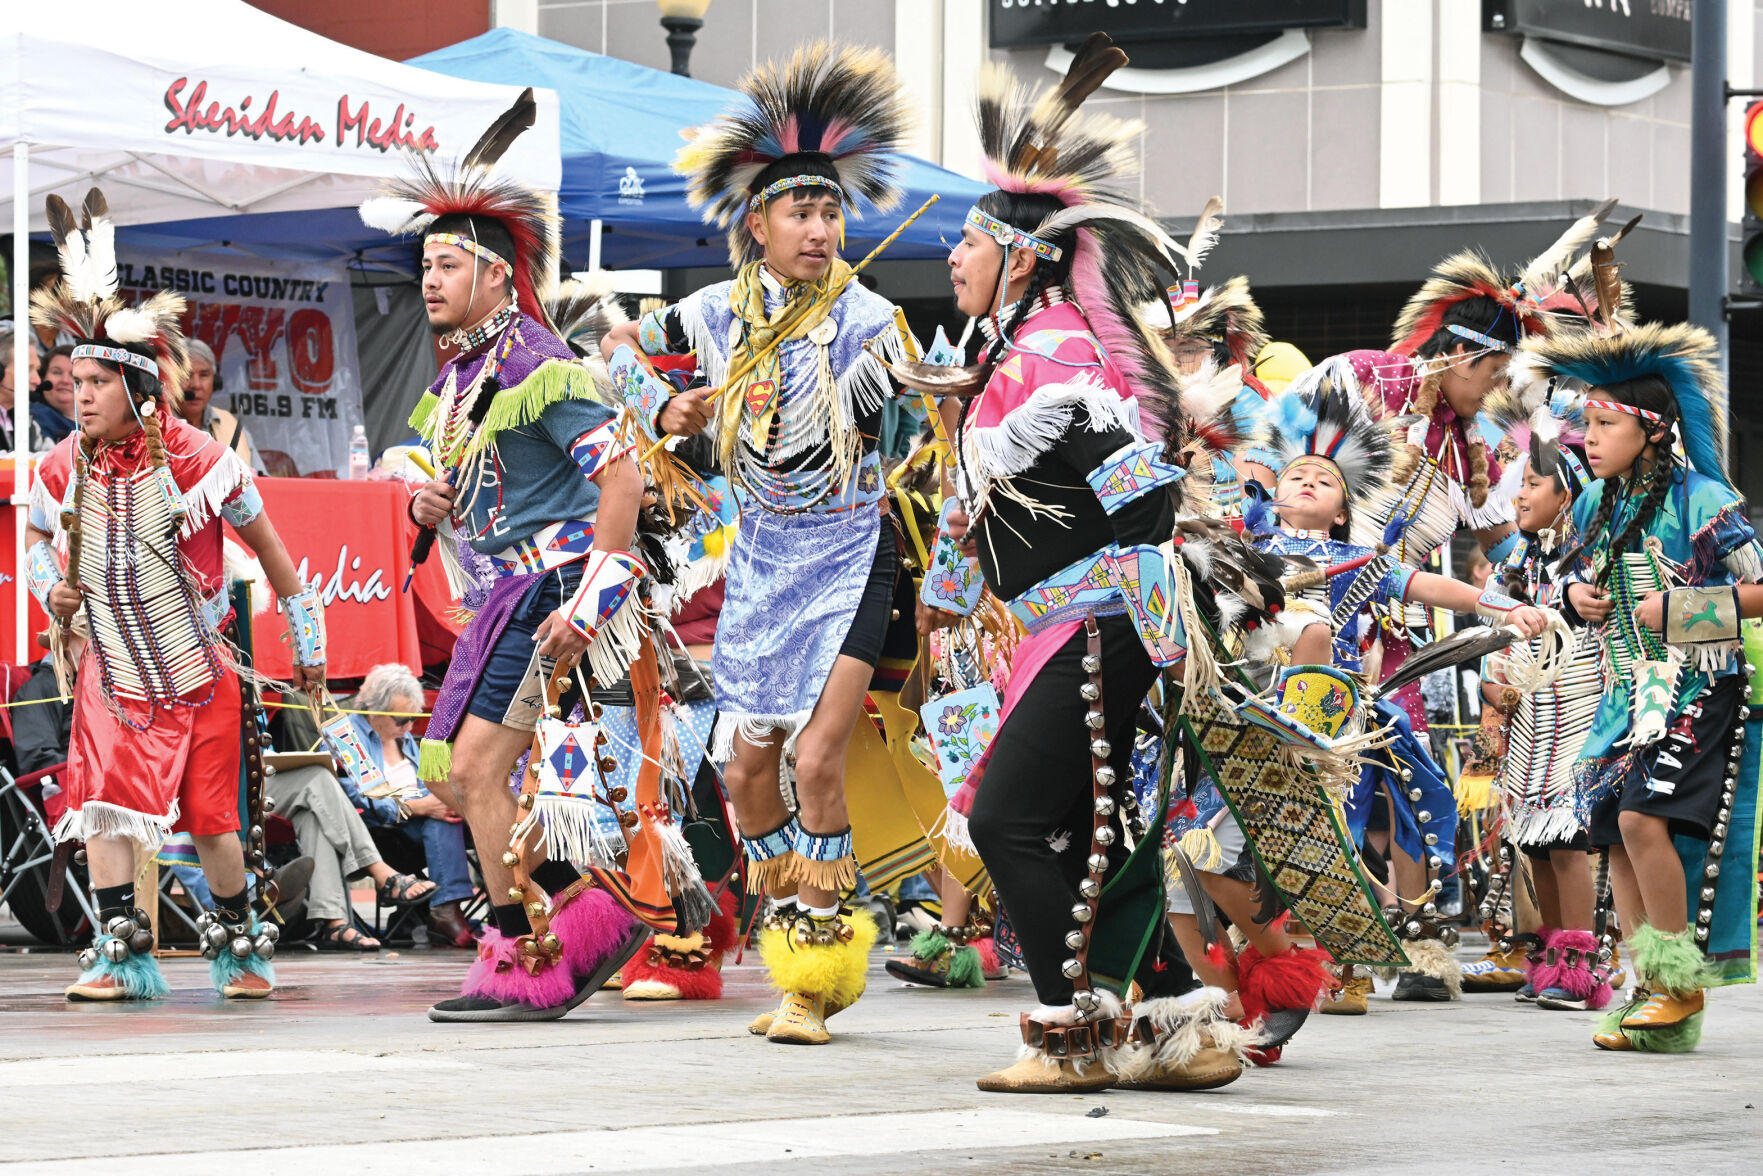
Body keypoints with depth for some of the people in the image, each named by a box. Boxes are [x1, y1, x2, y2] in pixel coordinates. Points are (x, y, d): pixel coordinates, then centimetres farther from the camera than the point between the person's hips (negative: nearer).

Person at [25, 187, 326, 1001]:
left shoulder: (191, 458, -16)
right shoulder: (65, 468, -5)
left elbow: (262, 539, -3)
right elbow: (37, 533, 17)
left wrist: (304, 630, 3)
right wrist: (50, 584, -5)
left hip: (198, 668, -3)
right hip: (113, 672, 3)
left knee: (212, 817, 2)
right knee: (100, 803, -12)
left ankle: (237, 944, 22)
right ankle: (123, 954, -6)